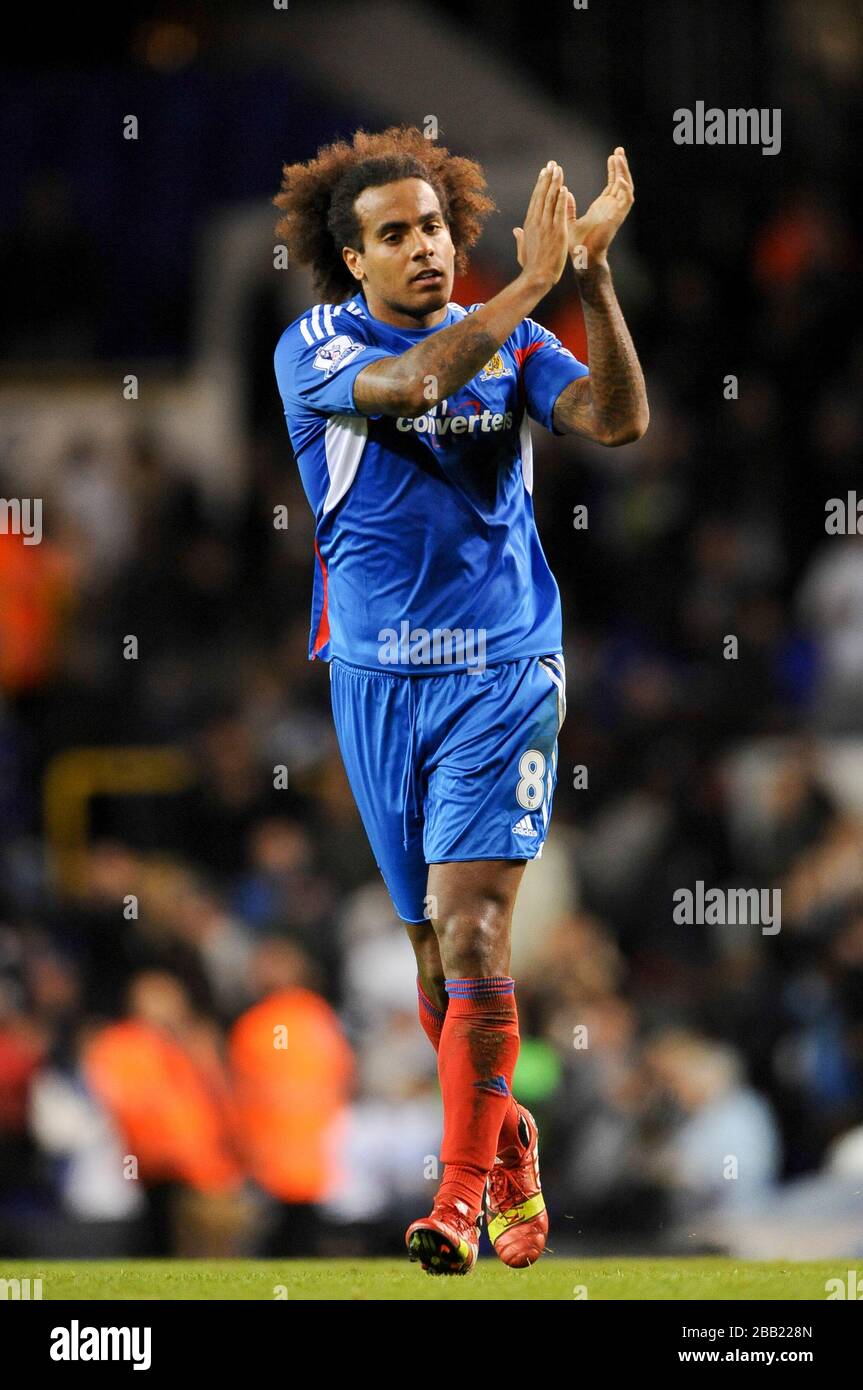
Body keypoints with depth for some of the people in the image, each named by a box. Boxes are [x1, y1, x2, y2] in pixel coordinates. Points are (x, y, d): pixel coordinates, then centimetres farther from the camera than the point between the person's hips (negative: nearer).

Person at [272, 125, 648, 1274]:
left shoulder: (511, 345, 4)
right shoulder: (313, 350, -1)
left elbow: (618, 419, -11)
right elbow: (404, 385, -22)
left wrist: (591, 275, -21)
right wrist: (531, 284, -26)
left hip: (503, 673, -1)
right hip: (378, 679, 1)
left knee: (470, 930, -14)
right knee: (434, 945, 9)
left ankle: (463, 1191, -13)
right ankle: (509, 1143, 30)